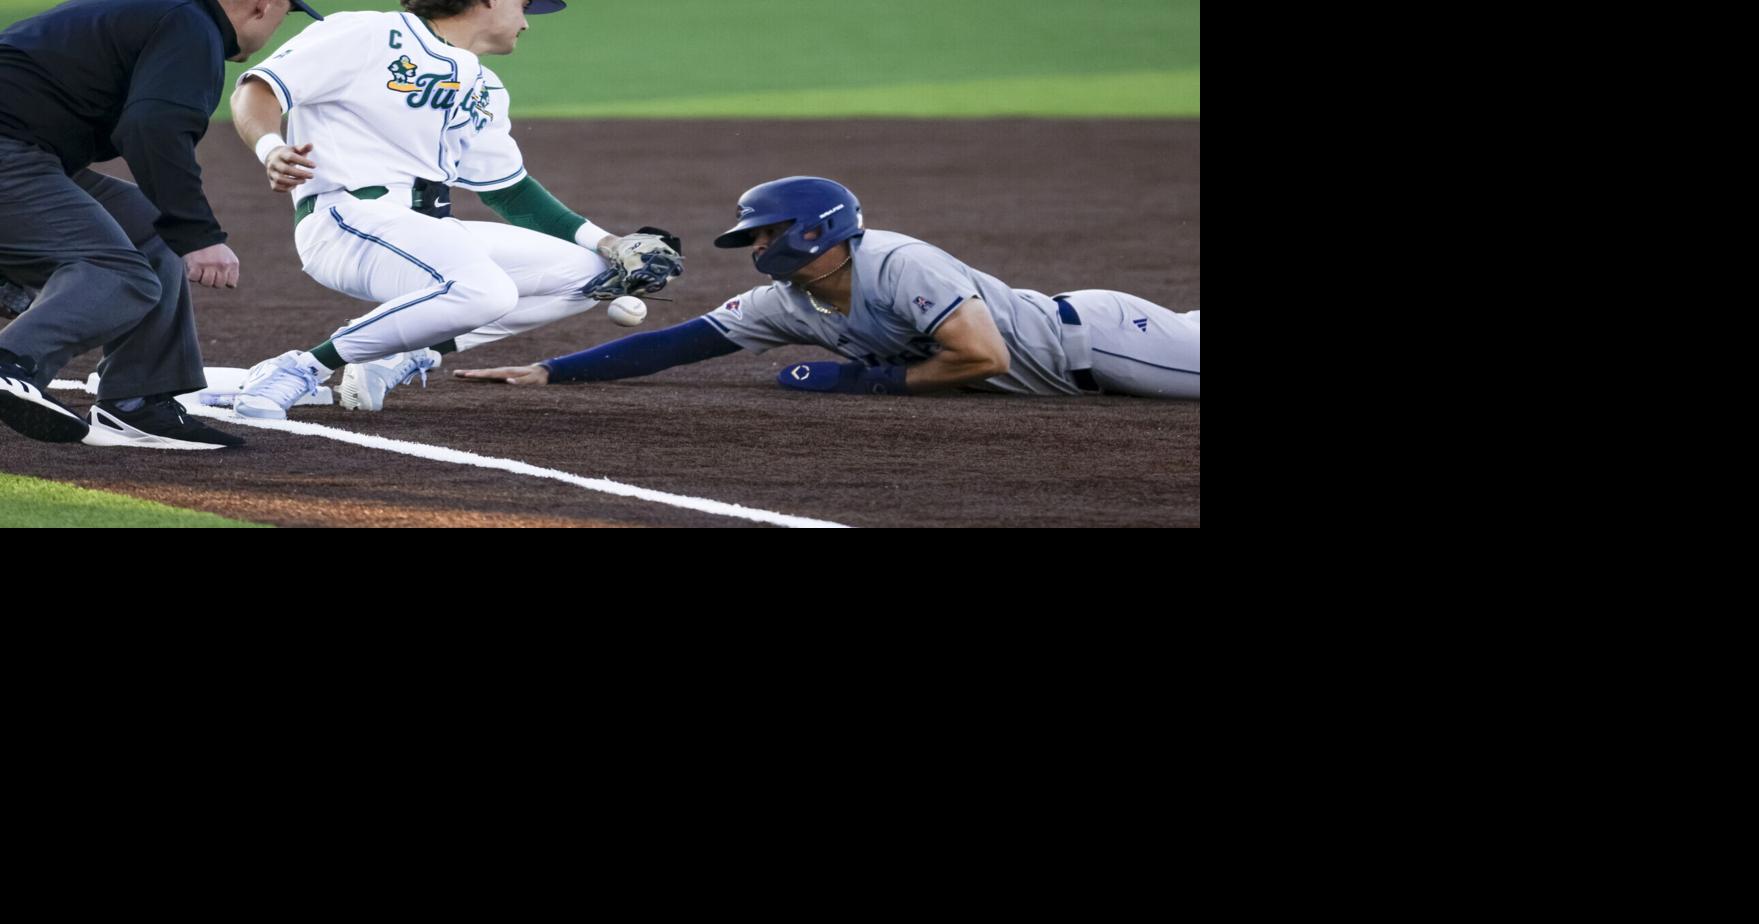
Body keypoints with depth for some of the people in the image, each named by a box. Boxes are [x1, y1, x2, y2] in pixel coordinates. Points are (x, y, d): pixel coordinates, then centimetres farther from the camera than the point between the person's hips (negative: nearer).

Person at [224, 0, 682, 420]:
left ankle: (402, 357, 1)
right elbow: (257, 90, -6)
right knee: (487, 292, -33)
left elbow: (509, 191, 27)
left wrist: (608, 246, 18)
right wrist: (271, 151, -27)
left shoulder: (483, 91, 23)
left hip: (431, 233, 9)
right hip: (344, 218, -9)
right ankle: (303, 368, -22)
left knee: (587, 272, 2)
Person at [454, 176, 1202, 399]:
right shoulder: (789, 304, 0)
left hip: (1085, 339, -7)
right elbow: (677, 344, 0)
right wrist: (550, 372, -6)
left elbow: (983, 356, -30)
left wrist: (863, 380, -20)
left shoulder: (899, 266, -26)